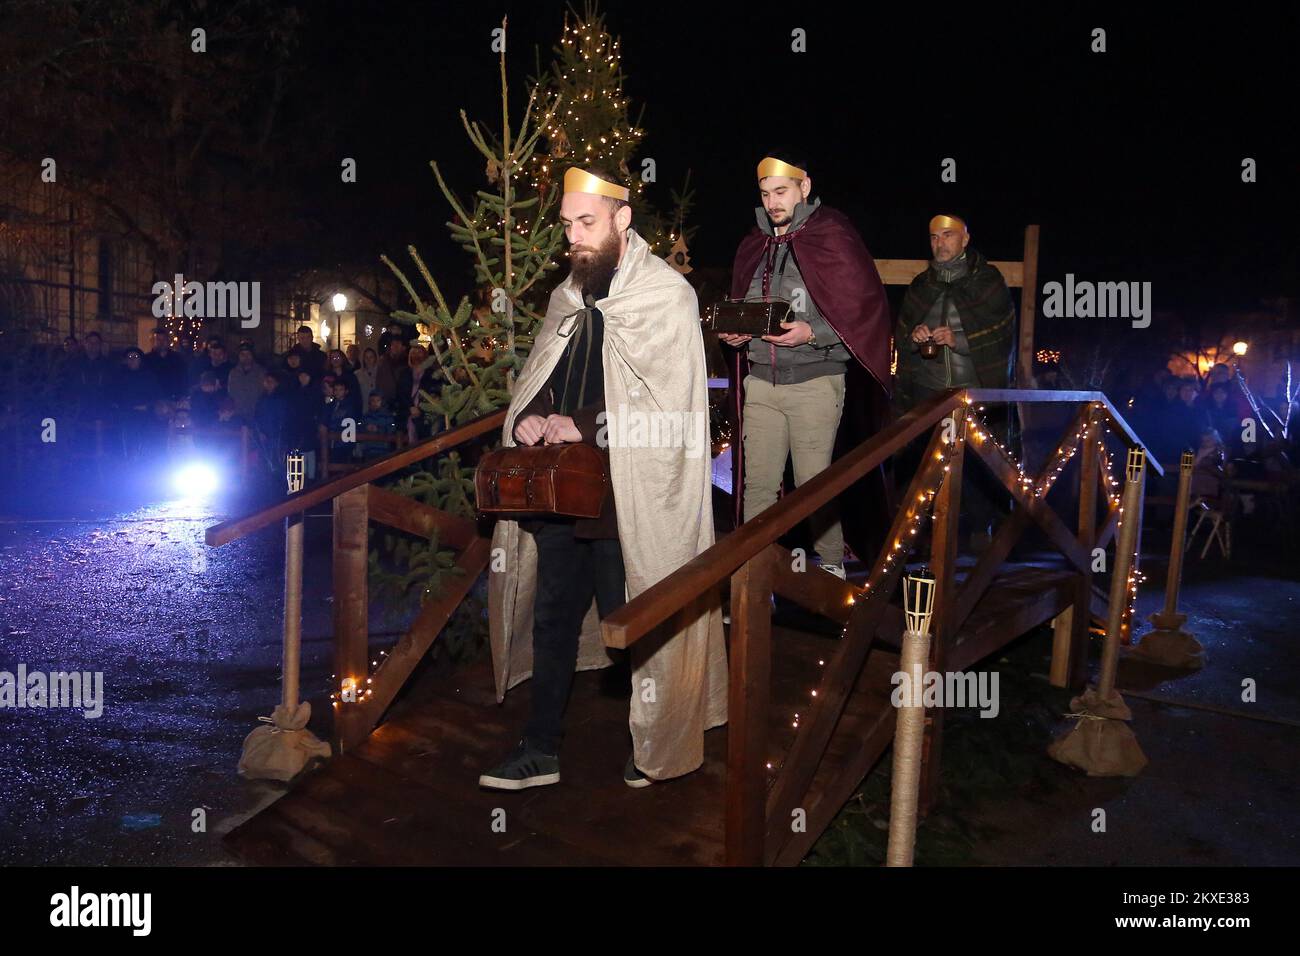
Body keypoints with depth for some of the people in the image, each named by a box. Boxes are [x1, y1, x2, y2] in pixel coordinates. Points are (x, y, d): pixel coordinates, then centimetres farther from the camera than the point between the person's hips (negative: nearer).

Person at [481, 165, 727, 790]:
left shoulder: (666, 295, -6)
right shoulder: (568, 298, 15)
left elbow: (665, 398, -16)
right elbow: (537, 376, 20)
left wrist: (583, 425, -18)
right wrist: (530, 416, -2)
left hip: (631, 495, -6)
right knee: (552, 615, 11)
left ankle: (653, 748, 24)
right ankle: (540, 750, 23)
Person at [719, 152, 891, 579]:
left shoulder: (833, 237, -3)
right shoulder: (753, 245, 16)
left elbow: (865, 309, -7)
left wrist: (811, 333, -17)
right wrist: (734, 333, 4)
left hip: (815, 380, -5)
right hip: (761, 381, 5)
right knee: (757, 484, 5)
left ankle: (831, 567, 11)